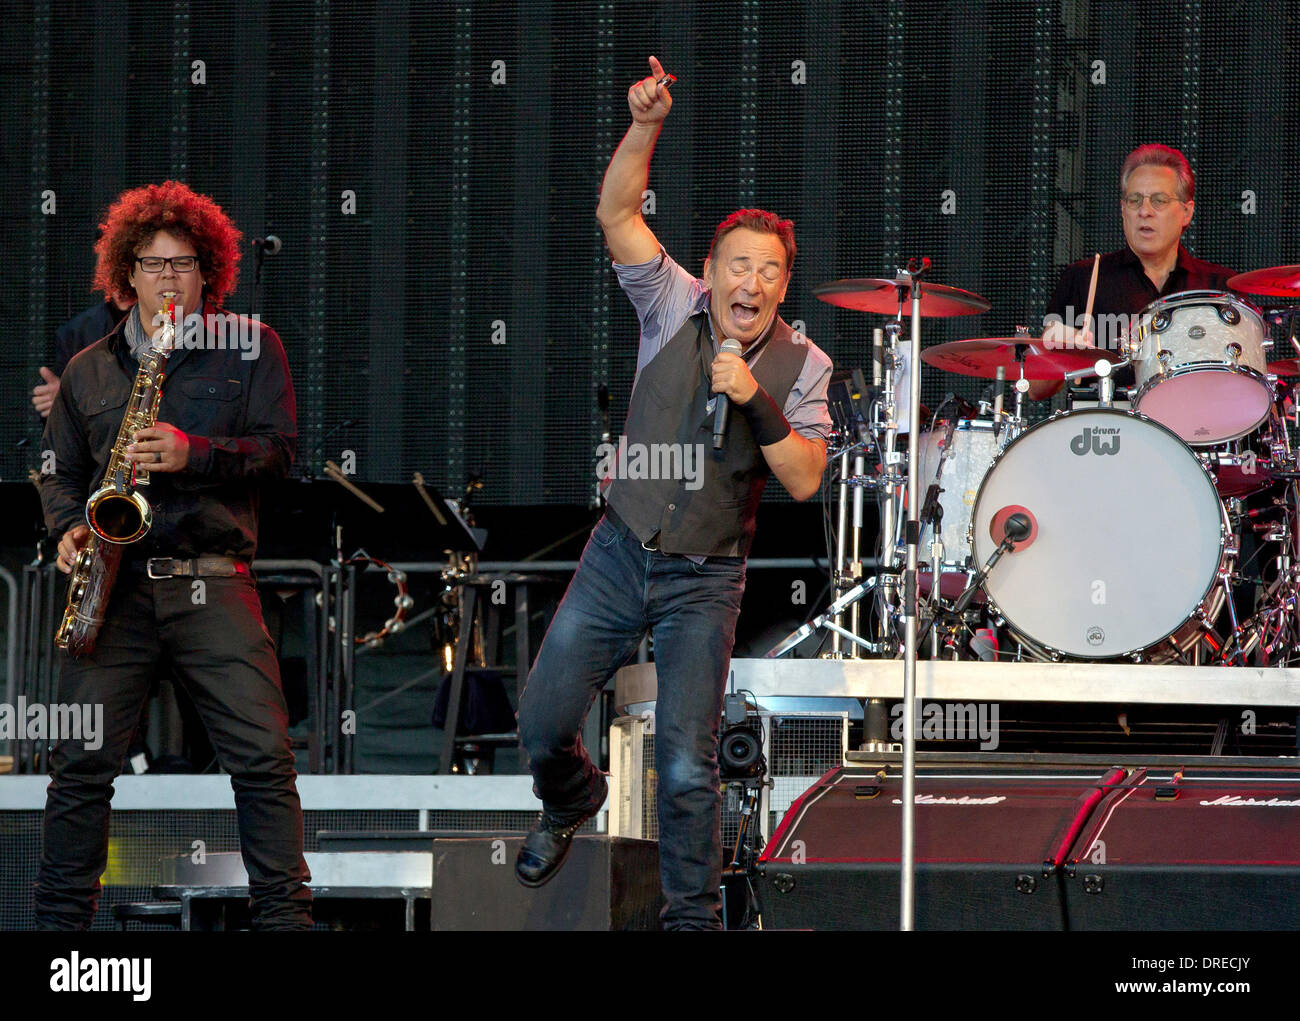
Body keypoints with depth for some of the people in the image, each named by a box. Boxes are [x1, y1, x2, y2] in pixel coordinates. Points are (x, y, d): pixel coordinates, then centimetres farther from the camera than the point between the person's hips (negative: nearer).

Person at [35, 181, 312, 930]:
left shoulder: (251, 347, 9)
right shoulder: (90, 370, 16)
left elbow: (280, 448, 2)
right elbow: (61, 472, 22)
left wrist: (196, 453, -13)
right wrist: (68, 528, 1)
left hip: (214, 586, -2)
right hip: (115, 583, 2)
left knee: (263, 757, -10)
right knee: (81, 761, -1)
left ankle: (285, 915, -5)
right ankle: (62, 918, 8)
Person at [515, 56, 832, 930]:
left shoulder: (802, 364, -5)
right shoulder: (674, 309, -3)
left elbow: (804, 480, -13)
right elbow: (617, 214, -13)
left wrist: (757, 402, -26)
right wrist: (646, 127, -27)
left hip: (705, 580, -2)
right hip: (620, 554, 2)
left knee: (687, 766, -6)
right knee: (544, 721, 6)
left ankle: (693, 915, 9)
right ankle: (571, 801, 41)